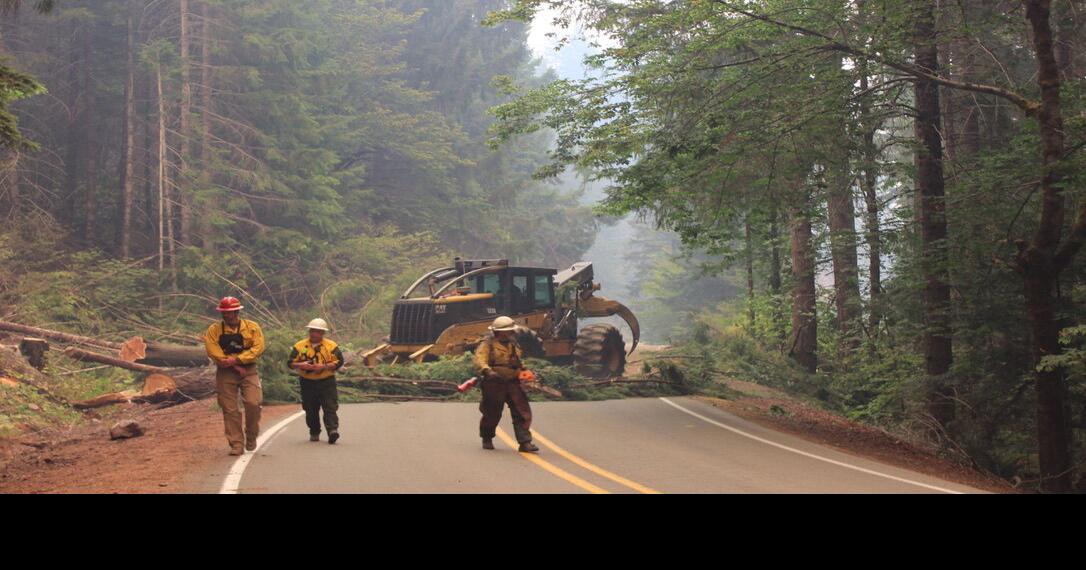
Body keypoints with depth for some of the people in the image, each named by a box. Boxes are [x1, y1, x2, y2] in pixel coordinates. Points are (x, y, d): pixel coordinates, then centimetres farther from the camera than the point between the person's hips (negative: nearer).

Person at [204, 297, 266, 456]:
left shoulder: (252, 327, 3)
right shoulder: (214, 330, 4)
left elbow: (258, 347, -9)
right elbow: (213, 351, -9)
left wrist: (235, 360, -19)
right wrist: (235, 367, -14)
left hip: (248, 371, -1)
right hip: (225, 373, 1)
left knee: (253, 403, -14)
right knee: (230, 409, 0)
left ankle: (251, 436, 10)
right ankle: (236, 444, 7)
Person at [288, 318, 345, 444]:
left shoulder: (331, 346, 0)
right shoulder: (300, 346, 5)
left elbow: (339, 362, -6)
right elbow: (291, 363, 3)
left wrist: (324, 366, -19)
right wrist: (301, 365, -18)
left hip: (327, 382, -2)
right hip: (307, 383, 2)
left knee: (330, 407, -12)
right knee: (311, 410, 9)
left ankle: (333, 430, -19)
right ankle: (314, 433, 22)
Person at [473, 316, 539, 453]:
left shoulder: (514, 345, 18)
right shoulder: (488, 344, -3)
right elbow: (480, 360, -18)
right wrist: (487, 370, -36)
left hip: (513, 383, 5)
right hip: (494, 384, -5)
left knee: (523, 412, -8)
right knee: (492, 413, 6)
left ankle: (525, 442, -8)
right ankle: (487, 439, 30)